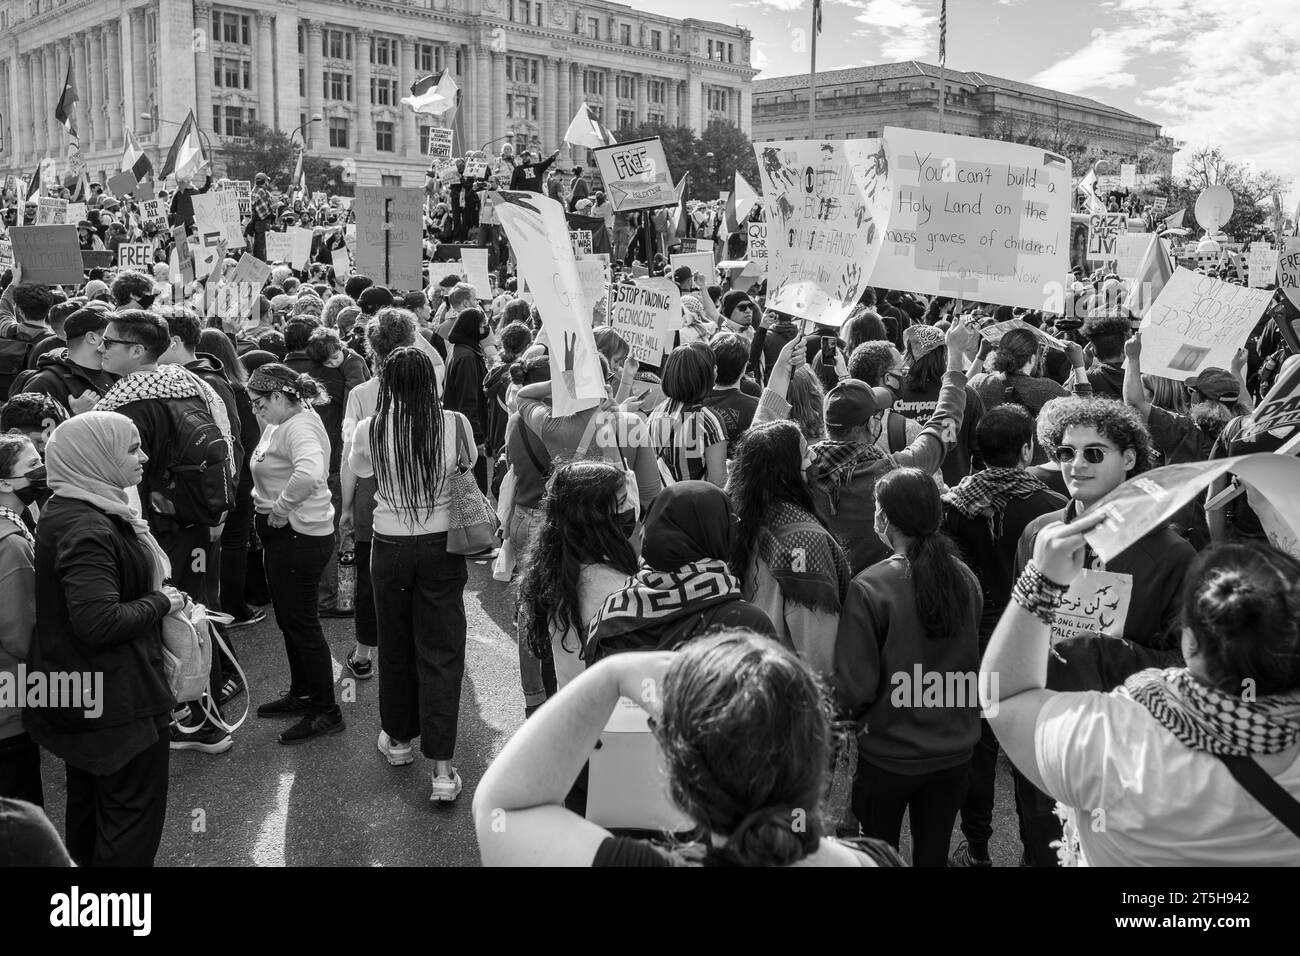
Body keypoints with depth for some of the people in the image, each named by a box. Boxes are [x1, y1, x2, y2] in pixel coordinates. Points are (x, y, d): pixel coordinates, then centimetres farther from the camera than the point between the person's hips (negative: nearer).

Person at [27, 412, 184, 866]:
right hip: (117, 701, -10)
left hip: (80, 693, 10)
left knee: (88, 803, 24)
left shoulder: (66, 510, 6)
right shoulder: (87, 530, -26)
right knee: (134, 811, 4)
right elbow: (100, 623, -32)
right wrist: (161, 601, -18)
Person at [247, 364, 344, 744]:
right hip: (282, 533, 10)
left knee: (302, 623, -1)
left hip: (300, 535, -10)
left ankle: (327, 712, 10)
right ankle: (301, 695, 36)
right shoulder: (281, 424, 10)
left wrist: (280, 507, -28)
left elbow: (310, 473, -42)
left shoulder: (300, 427, -21)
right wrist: (268, 506, 7)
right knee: (289, 619, 20)